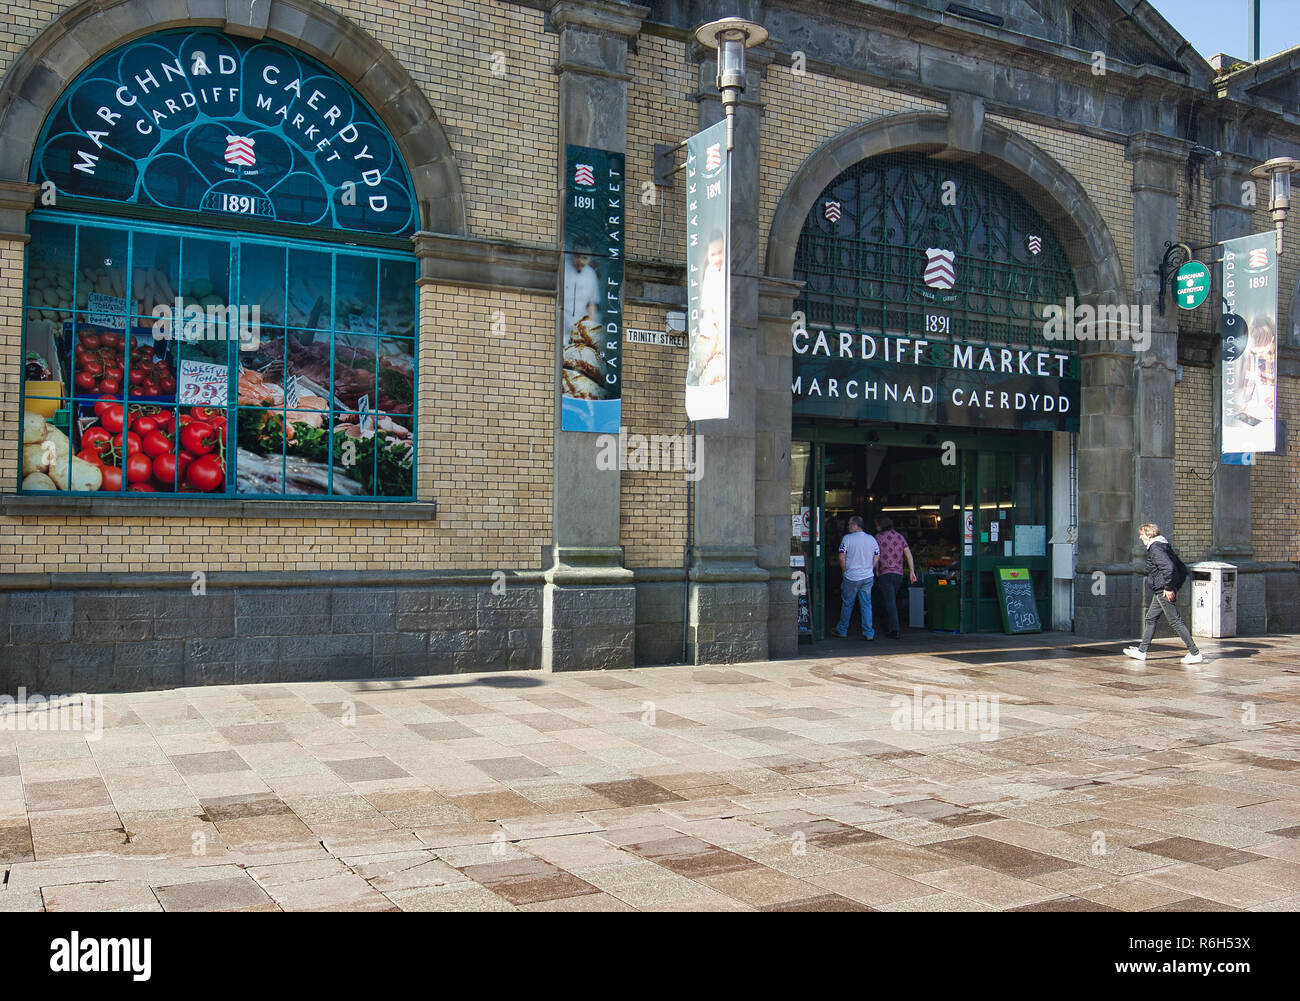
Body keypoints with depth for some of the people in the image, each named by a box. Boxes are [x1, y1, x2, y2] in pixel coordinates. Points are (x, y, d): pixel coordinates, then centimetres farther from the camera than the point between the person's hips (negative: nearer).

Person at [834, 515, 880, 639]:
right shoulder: (872, 539, 5)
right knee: (866, 604, 6)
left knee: (847, 604, 9)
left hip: (851, 577, -3)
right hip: (868, 577, 4)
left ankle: (842, 630, 19)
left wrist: (844, 572, 3)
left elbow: (842, 557, -11)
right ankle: (868, 633, 3)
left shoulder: (847, 538, -9)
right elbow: (877, 559, 7)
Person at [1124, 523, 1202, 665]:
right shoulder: (1165, 546, 15)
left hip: (1163, 592, -11)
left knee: (1175, 621, -7)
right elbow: (1182, 569, 18)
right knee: (1151, 619, 15)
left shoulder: (1155, 548, -15)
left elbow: (1169, 567, -29)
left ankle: (1195, 653, -4)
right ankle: (1141, 651, 21)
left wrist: (1169, 588, -22)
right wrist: (1176, 587, 18)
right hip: (1160, 591, 11)